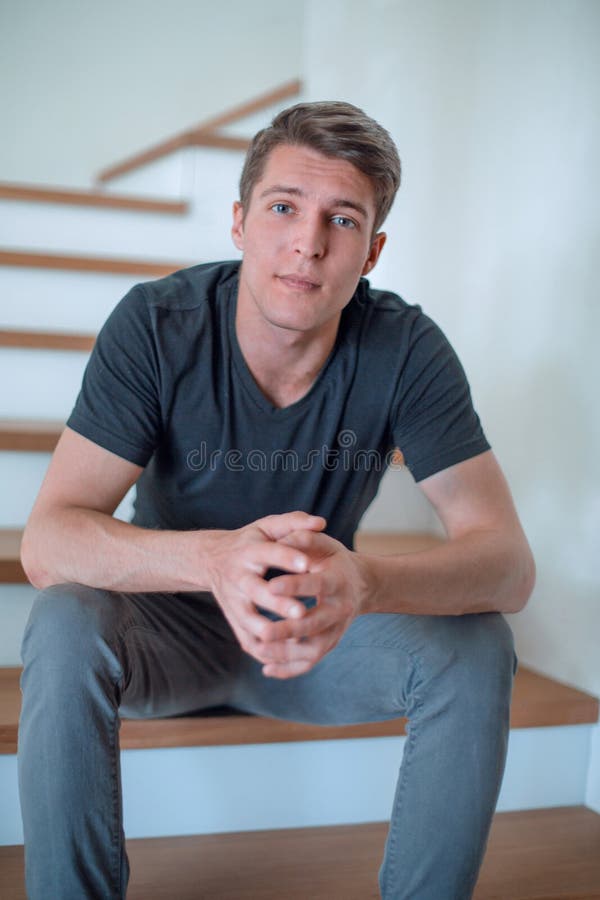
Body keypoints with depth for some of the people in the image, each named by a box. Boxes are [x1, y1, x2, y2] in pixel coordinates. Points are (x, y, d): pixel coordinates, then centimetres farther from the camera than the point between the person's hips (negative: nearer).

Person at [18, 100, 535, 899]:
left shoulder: (405, 348, -18)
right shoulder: (155, 325, -21)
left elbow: (509, 563, -24)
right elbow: (48, 541, -27)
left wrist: (363, 582, -46)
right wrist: (215, 557, -48)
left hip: (321, 630, 1)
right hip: (170, 625, -1)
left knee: (475, 647, -24)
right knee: (64, 627, -31)